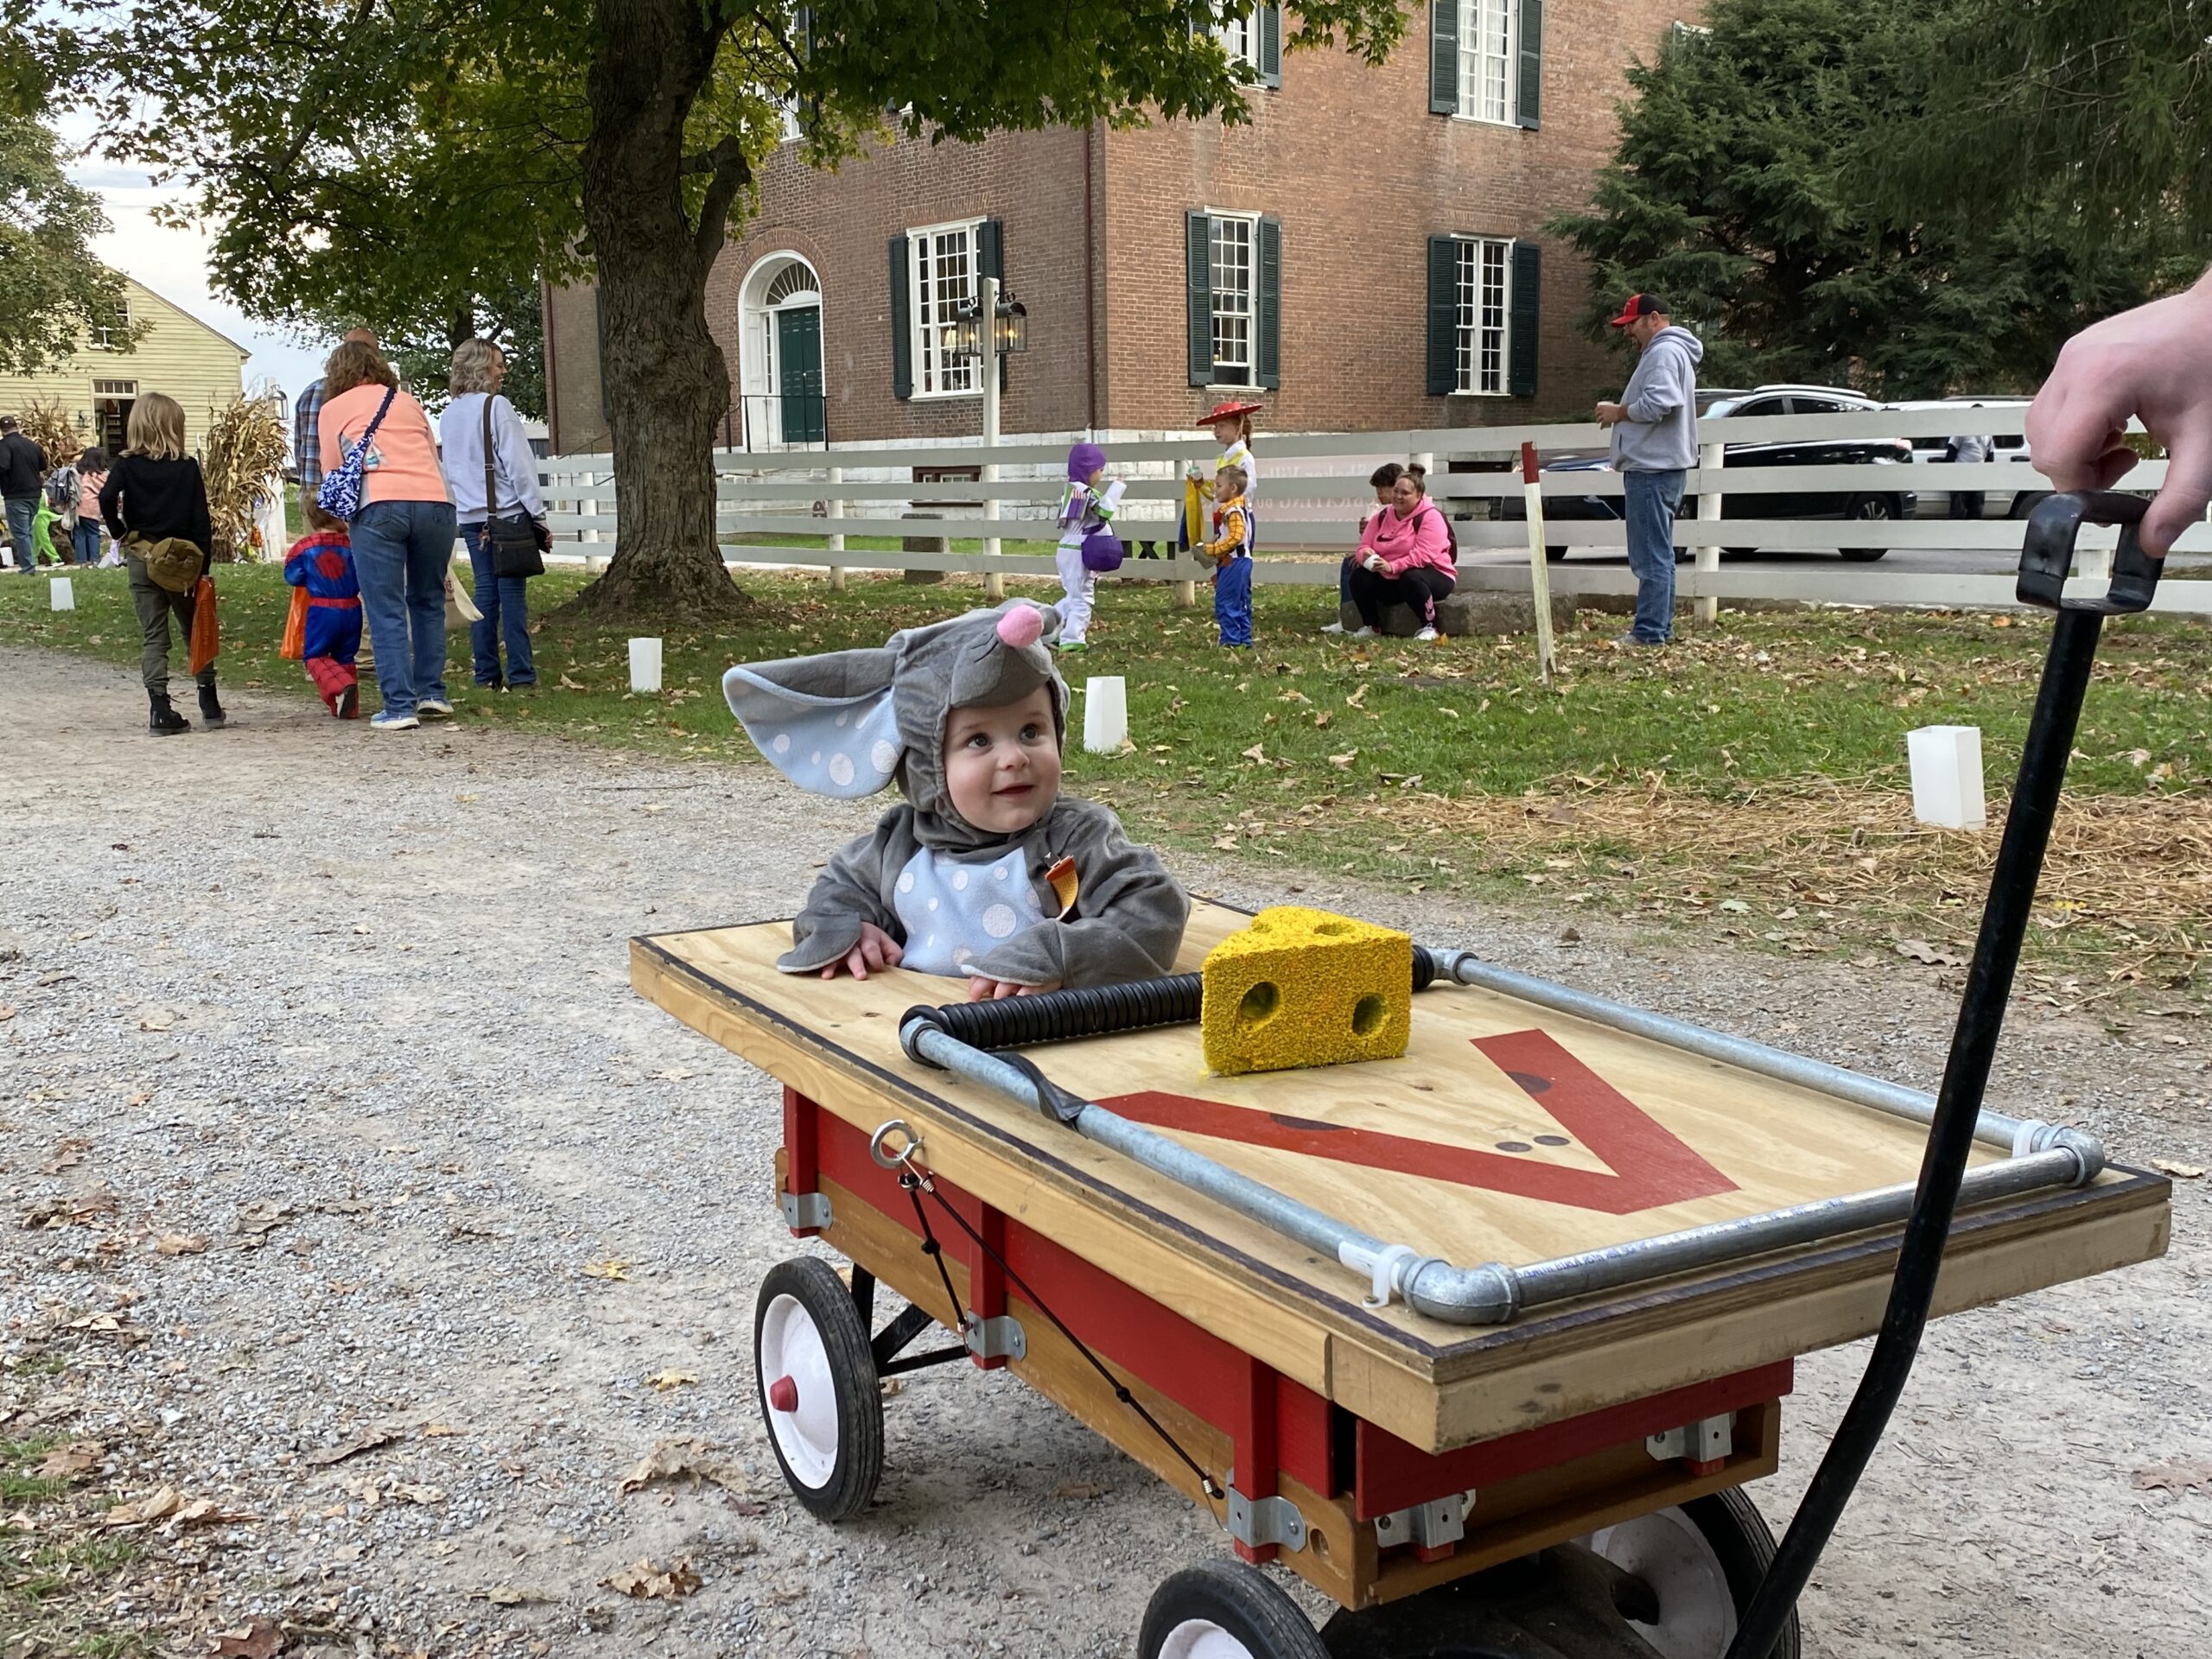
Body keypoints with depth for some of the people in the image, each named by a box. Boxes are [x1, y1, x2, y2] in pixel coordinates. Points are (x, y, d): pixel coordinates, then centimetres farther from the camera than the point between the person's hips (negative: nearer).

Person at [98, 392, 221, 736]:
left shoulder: (126, 465, -2)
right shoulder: (188, 467, -3)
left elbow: (106, 498, -20)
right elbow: (201, 521, -6)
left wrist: (120, 533, -4)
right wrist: (202, 567, -2)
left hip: (142, 560, 1)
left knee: (153, 637, 5)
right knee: (196, 633, 12)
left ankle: (160, 711, -1)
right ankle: (210, 706, 14)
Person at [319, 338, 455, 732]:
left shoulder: (332, 409, 18)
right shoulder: (408, 401, 26)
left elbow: (334, 474, 16)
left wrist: (346, 521, 30)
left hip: (378, 506, -3)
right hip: (435, 501, 3)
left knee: (386, 613, 0)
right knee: (428, 601, 18)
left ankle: (399, 707, -4)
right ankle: (432, 693, 16)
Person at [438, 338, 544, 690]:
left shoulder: (448, 415, 13)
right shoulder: (496, 406, -9)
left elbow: (449, 469, 18)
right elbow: (518, 464, -11)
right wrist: (536, 513, -8)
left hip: (471, 517, 6)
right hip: (508, 513, -6)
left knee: (485, 591, 9)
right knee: (512, 593, -4)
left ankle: (487, 673, 8)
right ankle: (520, 672, -5)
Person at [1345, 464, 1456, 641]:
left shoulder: (1430, 517, -15)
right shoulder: (1382, 517, 6)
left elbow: (1424, 555, -27)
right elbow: (1365, 546, 2)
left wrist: (1392, 566, -38)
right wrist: (1367, 556, -25)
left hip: (1434, 577, -6)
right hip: (1392, 581, 6)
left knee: (1411, 578, -39)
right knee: (1360, 576, -14)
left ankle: (1429, 627, -23)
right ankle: (1371, 626, 0)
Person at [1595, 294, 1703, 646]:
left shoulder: (1665, 352, -12)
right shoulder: (1664, 351, 22)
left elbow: (1657, 404, -24)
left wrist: (1618, 413, -10)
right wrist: (1621, 412, 10)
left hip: (1653, 469, -11)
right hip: (1656, 466, 11)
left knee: (1653, 557, -11)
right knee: (1657, 555, 14)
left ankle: (1650, 632, -11)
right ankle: (1660, 627, 19)